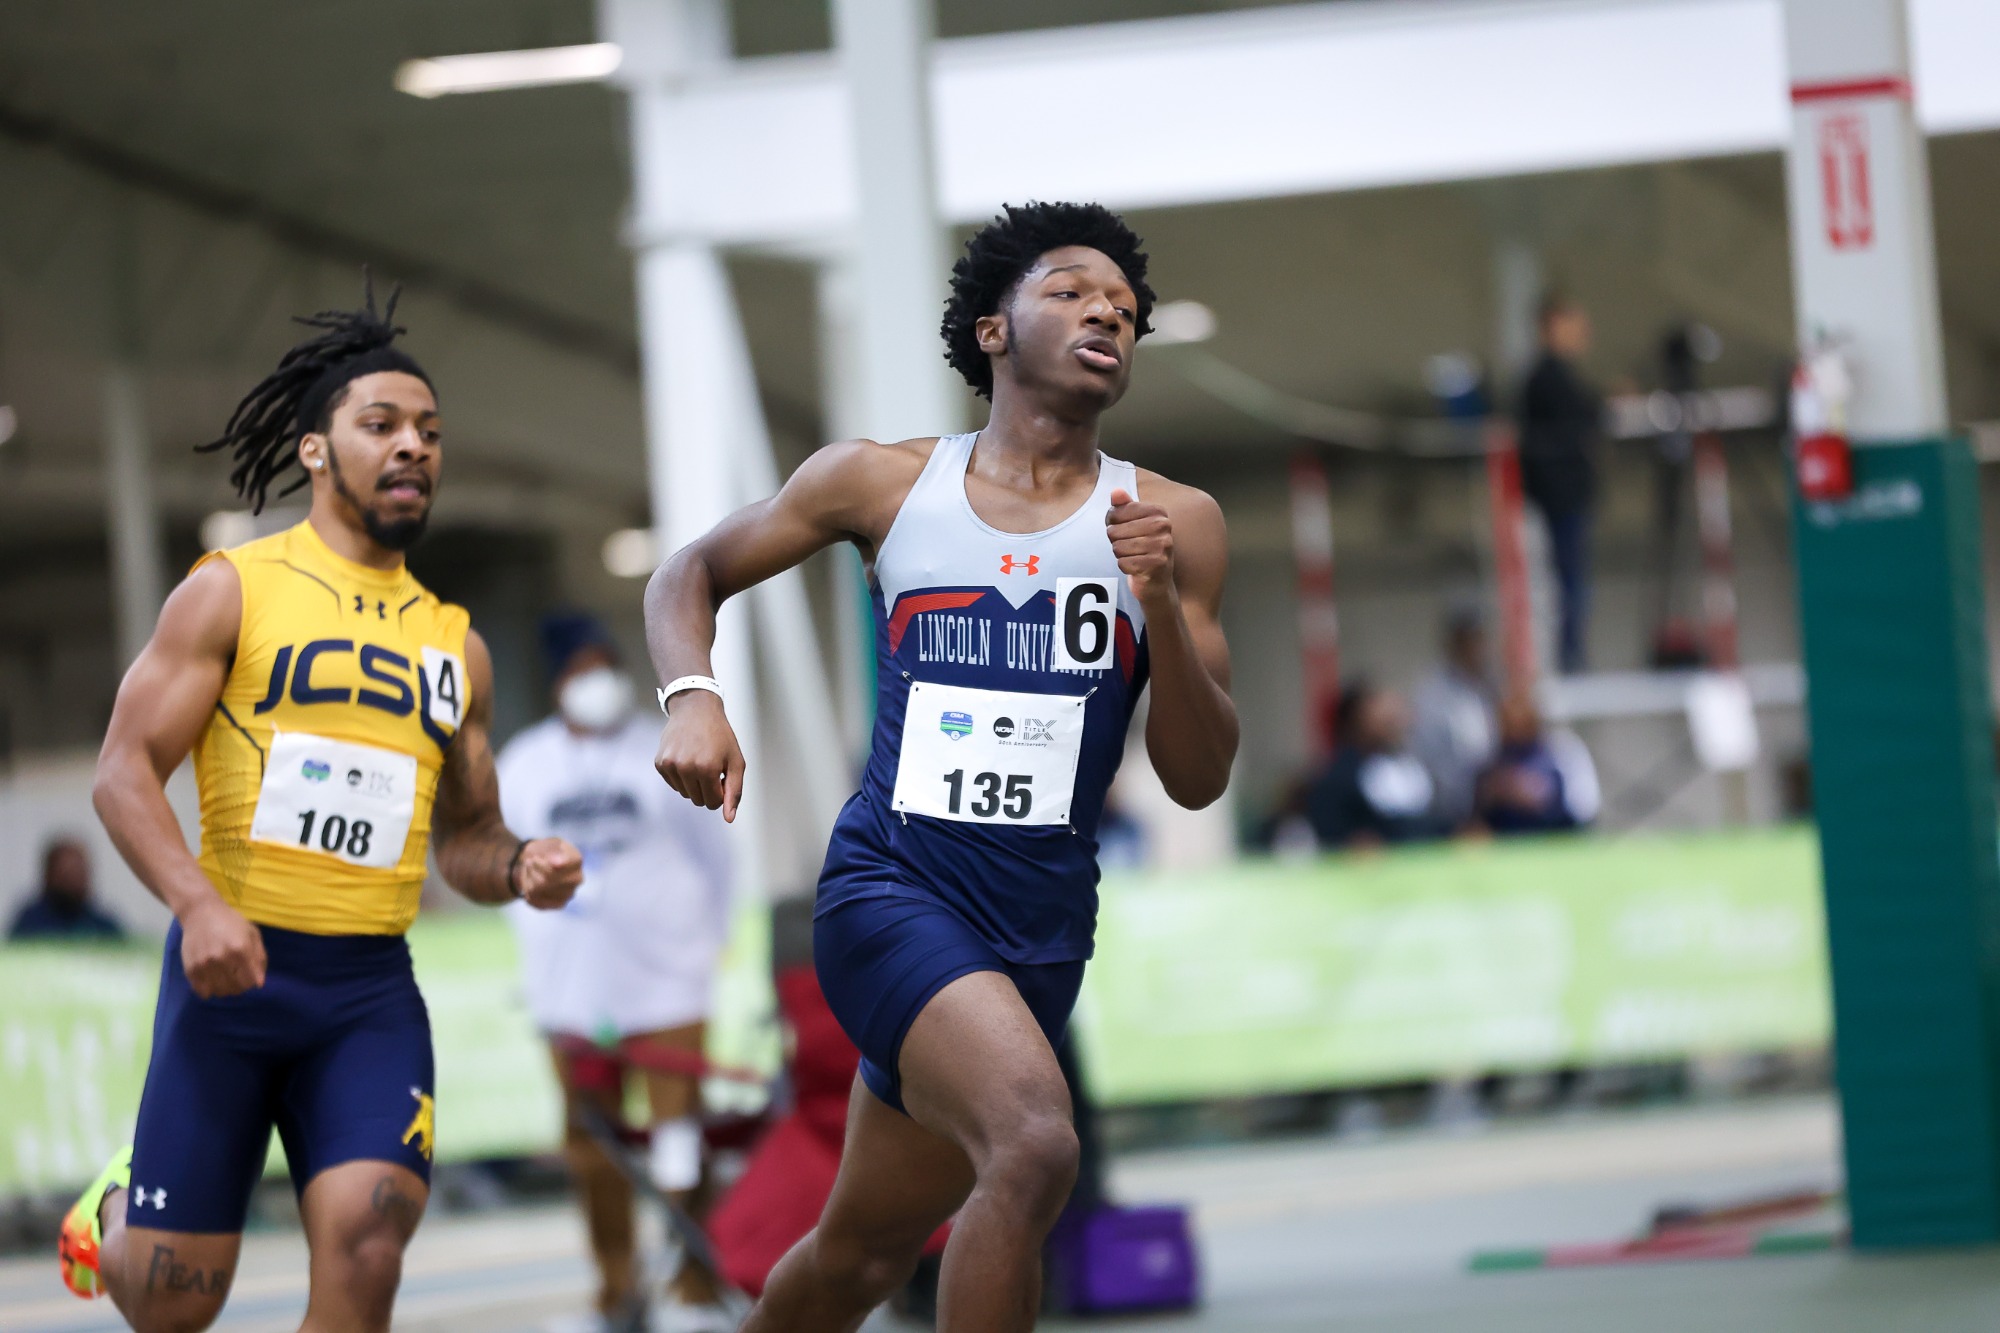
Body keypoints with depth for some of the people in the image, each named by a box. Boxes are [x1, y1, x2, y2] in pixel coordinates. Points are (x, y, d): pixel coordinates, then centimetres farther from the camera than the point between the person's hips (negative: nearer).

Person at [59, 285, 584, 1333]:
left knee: (367, 1245, -21)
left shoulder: (455, 644, 15)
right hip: (232, 963, -3)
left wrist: (517, 870, 0)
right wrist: (199, 904, -22)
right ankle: (118, 1211, 39)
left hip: (370, 987, 3)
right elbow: (124, 772, -5)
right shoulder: (234, 591, 1)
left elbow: (462, 836, 24)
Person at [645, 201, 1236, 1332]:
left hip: (1044, 928, 4)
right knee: (1037, 1144, -30)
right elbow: (690, 574, 16)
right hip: (893, 888, -4)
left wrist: (1160, 604, -14)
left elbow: (1199, 779, 2)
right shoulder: (883, 484, 2)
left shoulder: (1172, 523, 4)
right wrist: (692, 696, -5)